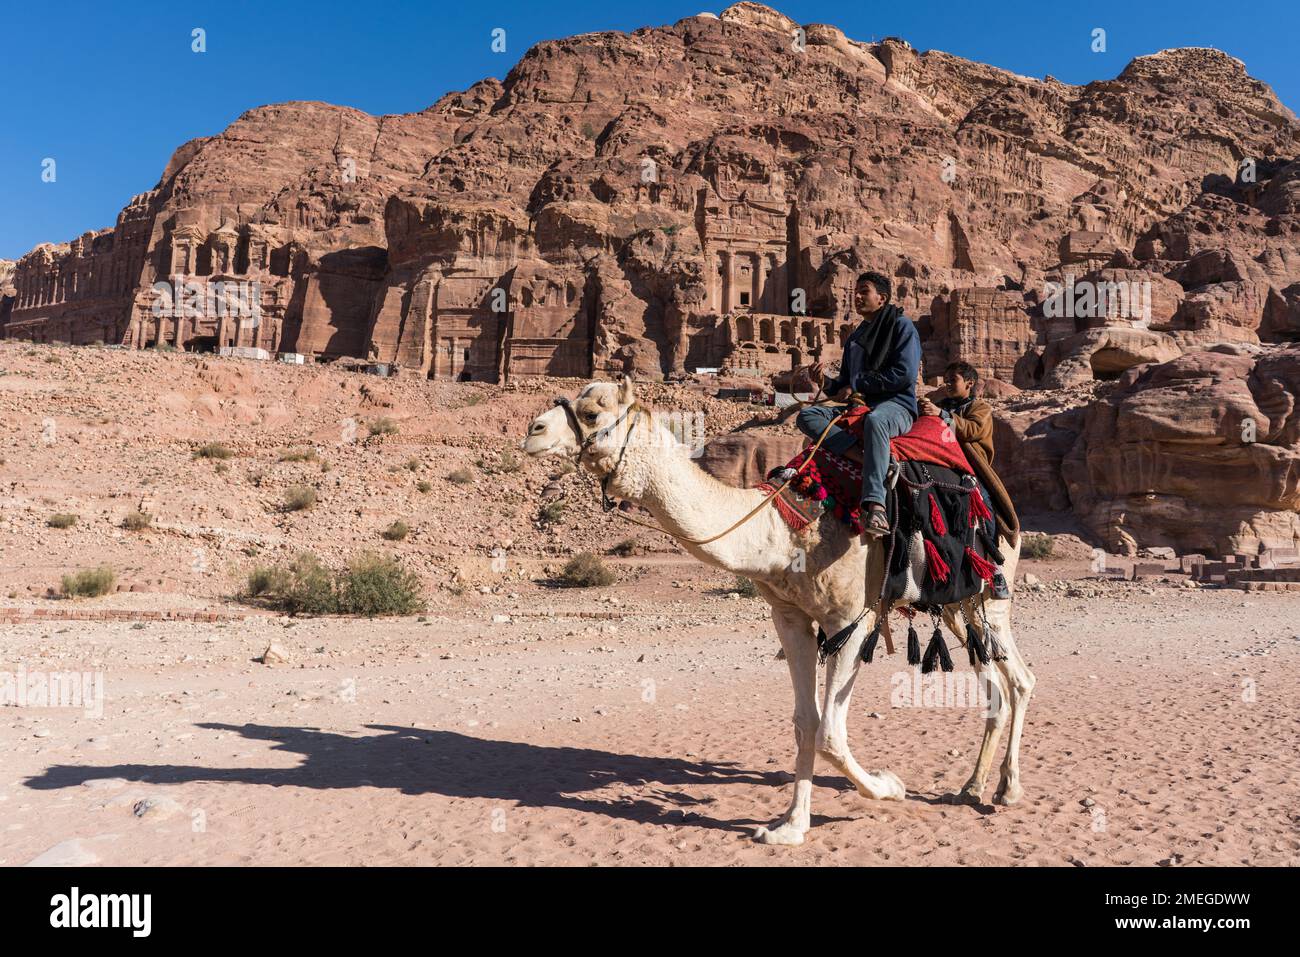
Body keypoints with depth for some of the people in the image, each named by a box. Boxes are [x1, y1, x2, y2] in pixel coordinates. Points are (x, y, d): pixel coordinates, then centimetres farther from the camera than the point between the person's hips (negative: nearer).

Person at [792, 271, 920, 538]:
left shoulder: (901, 326, 4)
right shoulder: (855, 338, 24)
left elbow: (905, 374, -10)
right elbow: (845, 385, 22)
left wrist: (856, 385, -7)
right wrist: (825, 382, -2)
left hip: (896, 405, -7)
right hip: (859, 406, 7)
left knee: (874, 420, -43)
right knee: (807, 415, -15)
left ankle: (874, 506, -53)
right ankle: (864, 455, -34)